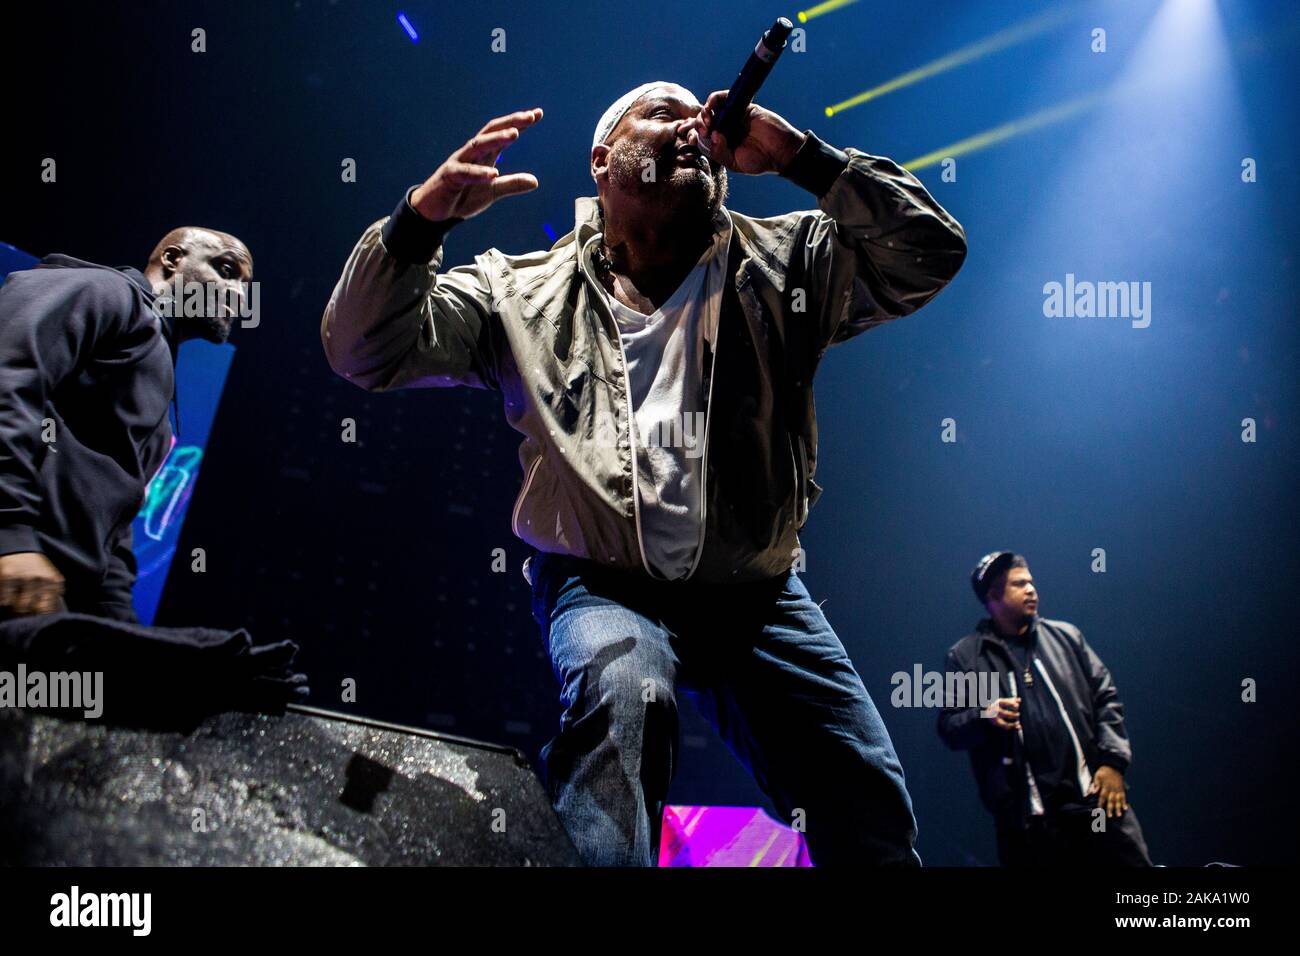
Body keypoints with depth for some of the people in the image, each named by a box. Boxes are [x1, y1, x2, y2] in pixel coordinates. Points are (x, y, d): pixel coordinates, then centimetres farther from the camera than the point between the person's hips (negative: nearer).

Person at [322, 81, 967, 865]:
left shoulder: (778, 264, 10)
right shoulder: (525, 292, 6)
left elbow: (929, 251, 1)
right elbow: (363, 350, 0)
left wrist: (801, 156, -7)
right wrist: (425, 217, -18)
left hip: (757, 593, 3)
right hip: (604, 587, -2)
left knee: (871, 813, 0)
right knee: (623, 690, -37)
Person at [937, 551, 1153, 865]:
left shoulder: (1065, 636, 14)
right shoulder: (964, 656, 6)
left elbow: (1105, 698, 12)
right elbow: (949, 728, 4)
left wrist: (1113, 761, 0)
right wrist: (984, 717, -17)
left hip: (1094, 798, 2)